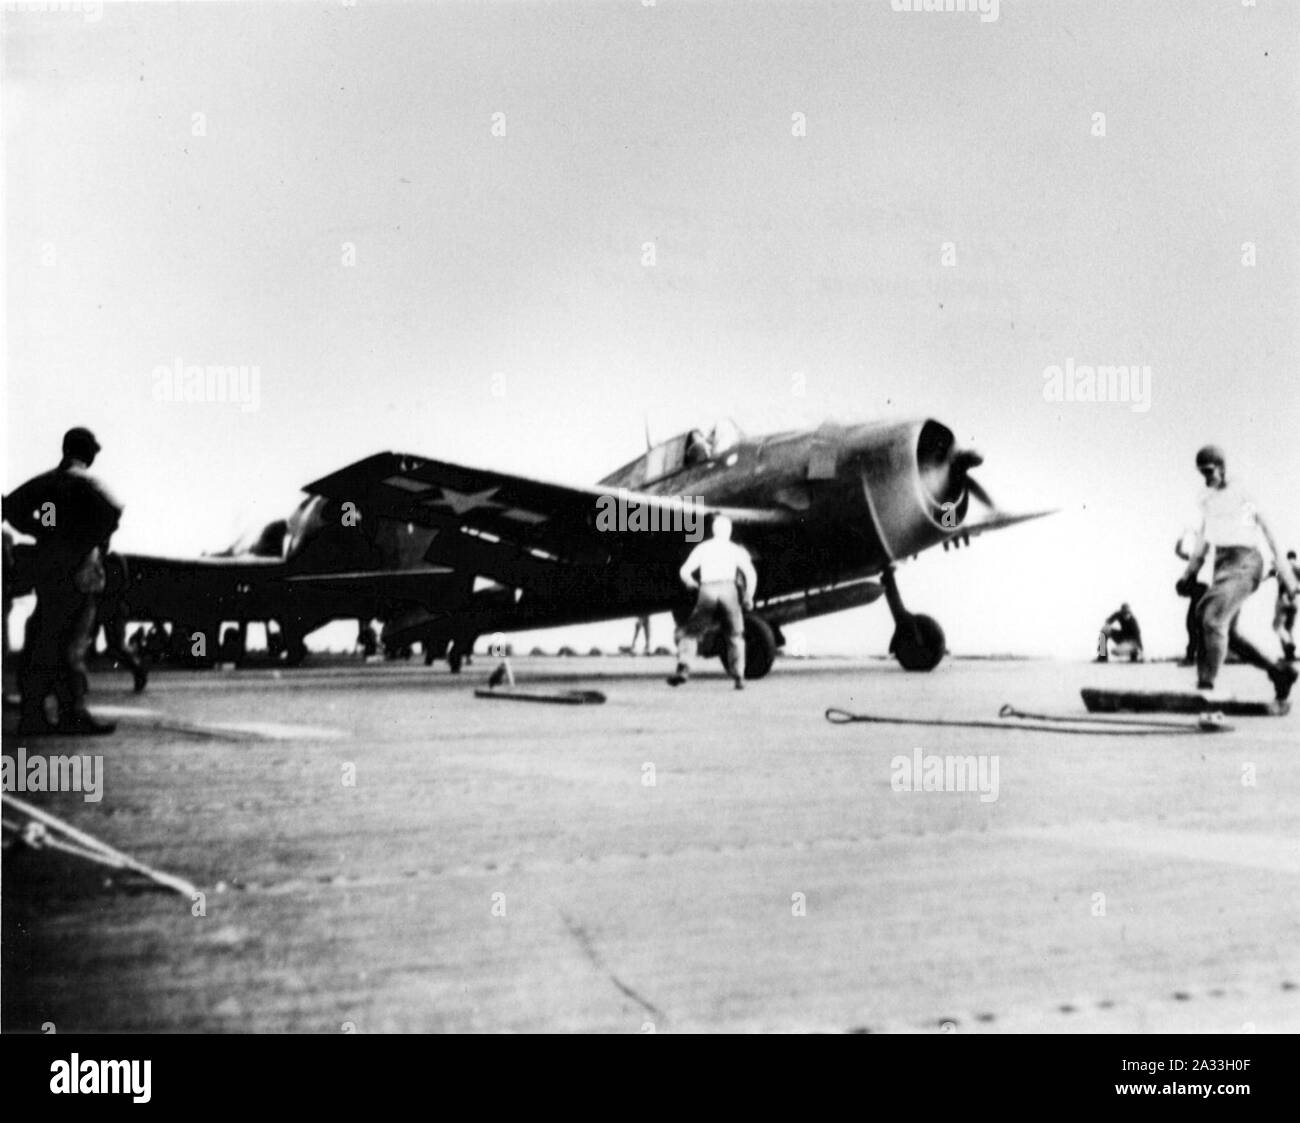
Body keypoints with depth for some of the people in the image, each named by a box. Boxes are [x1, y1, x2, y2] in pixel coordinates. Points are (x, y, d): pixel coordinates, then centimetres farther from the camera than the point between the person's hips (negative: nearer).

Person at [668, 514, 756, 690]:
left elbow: (685, 572, 7)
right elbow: (751, 574, 3)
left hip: (707, 591, 0)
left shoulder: (703, 548, 18)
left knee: (689, 632, 9)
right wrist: (749, 597, 14)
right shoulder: (736, 549, 17)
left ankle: (683, 667, -15)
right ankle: (739, 677, 5)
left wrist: (694, 587, 24)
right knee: (736, 636, 15)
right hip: (728, 589, 0)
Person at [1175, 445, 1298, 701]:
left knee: (1213, 620, -25)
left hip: (1244, 562, -8)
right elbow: (1204, 536, 20)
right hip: (1222, 564, 8)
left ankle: (1205, 685, -30)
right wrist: (1190, 571, 13)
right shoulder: (1207, 499, 13)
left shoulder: (1241, 495, -7)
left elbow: (1267, 531, -5)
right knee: (1226, 634, 9)